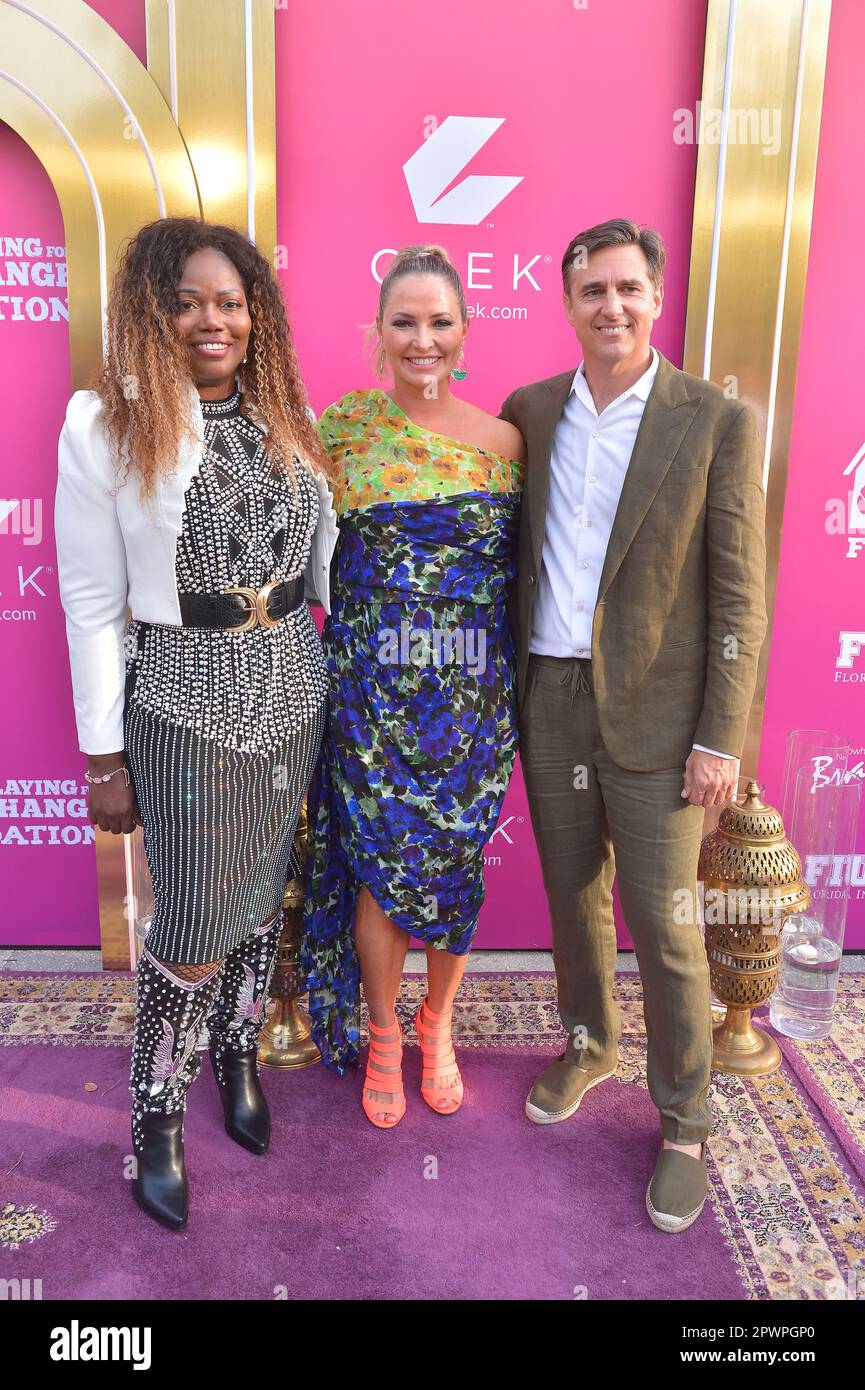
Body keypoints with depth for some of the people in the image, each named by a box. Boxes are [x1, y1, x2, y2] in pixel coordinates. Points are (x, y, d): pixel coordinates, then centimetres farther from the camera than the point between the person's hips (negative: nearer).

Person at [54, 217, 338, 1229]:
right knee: (195, 925, 3)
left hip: (293, 690, 5)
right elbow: (92, 602, -8)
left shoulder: (290, 417, 4)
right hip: (185, 702, -4)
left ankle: (238, 1058, 44)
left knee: (262, 895, 18)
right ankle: (156, 1118, 30)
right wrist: (104, 757, -6)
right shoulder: (107, 427, -9)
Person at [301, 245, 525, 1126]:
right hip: (374, 689, -1)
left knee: (457, 865, 11)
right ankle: (382, 1037, 32)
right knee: (385, 866, 5)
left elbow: (519, 571, 7)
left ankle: (437, 1025, 37)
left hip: (474, 693, 2)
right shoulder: (343, 427, -2)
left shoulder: (503, 441, 2)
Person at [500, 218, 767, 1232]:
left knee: (663, 923, 3)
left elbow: (738, 595, -6)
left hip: (655, 715, -3)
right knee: (573, 895, 17)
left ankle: (683, 1124, 23)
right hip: (550, 701, 4)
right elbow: (511, 556, 10)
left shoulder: (717, 423, -5)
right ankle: (588, 1043, 41)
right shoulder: (528, 413, 6)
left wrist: (721, 738, -10)